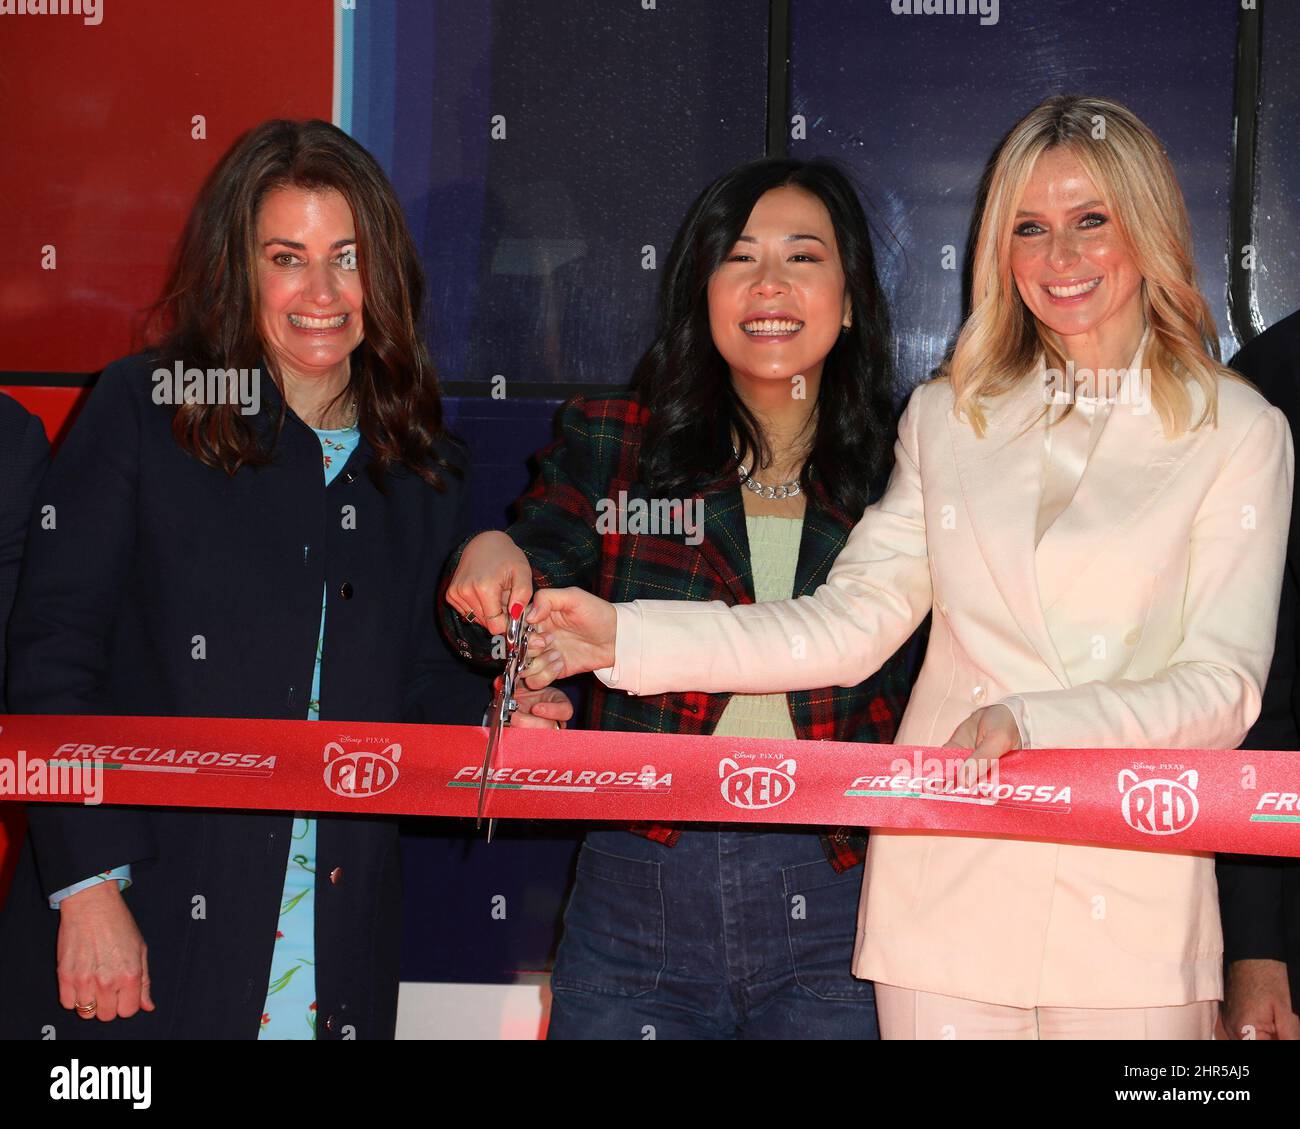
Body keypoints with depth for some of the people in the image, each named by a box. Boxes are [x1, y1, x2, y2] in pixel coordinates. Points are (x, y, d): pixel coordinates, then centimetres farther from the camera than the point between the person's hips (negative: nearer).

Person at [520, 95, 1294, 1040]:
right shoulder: (947, 419, 12)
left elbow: (1222, 688, -5)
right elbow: (850, 623, 4)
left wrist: (1033, 723, -20)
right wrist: (626, 636, -5)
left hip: (1131, 901, -2)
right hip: (946, 888, 2)